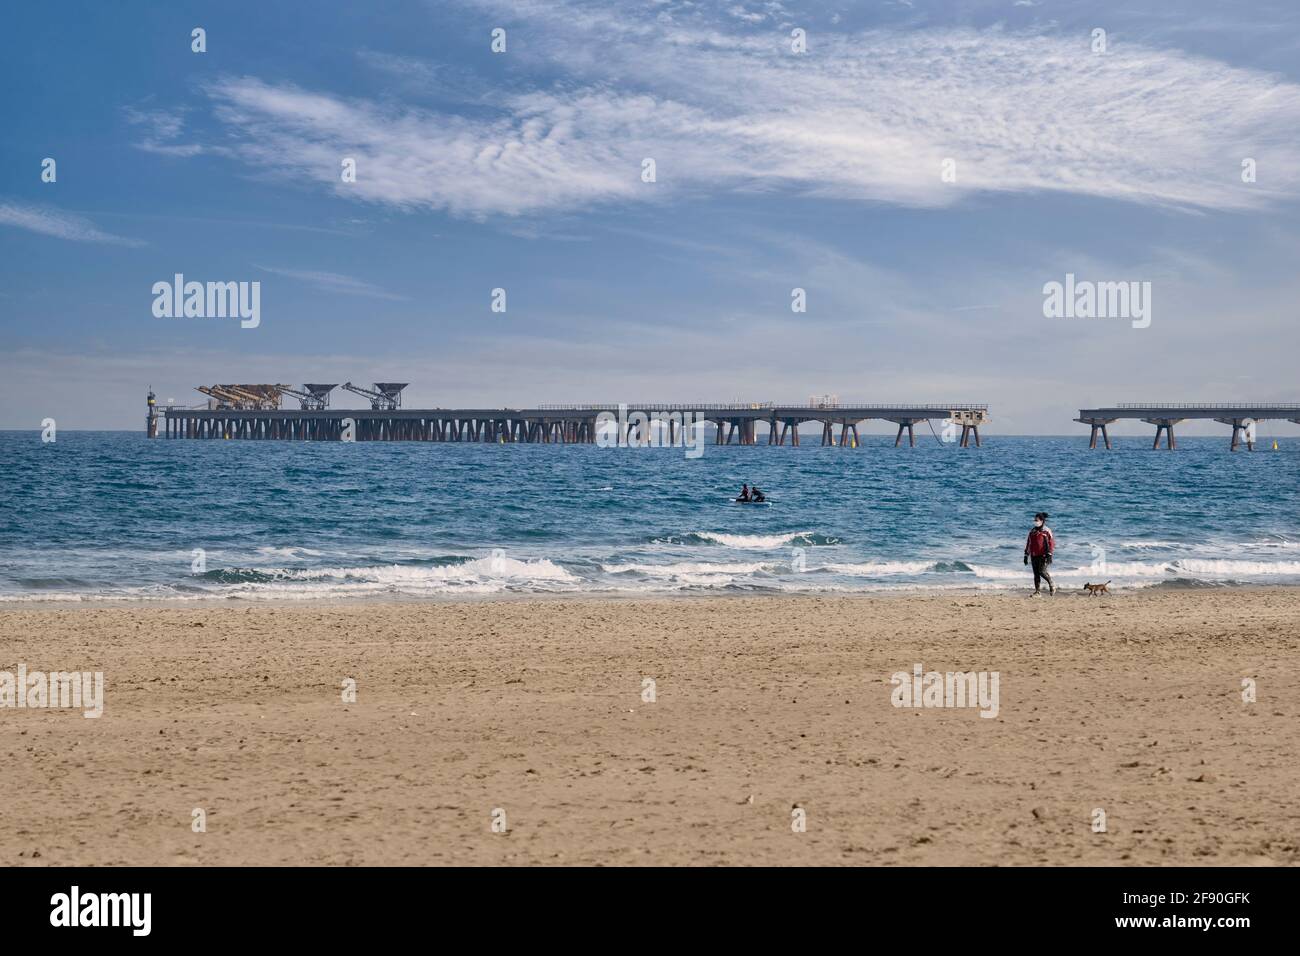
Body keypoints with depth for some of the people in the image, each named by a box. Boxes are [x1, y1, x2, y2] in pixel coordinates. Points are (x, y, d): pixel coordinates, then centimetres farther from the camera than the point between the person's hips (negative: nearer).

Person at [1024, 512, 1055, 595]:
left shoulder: (1046, 531, -4)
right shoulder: (1032, 531, 14)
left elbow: (1051, 543, -8)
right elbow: (1028, 543, 18)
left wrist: (1049, 555, -15)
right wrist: (1026, 555, 16)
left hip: (1043, 556, -6)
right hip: (1034, 556, 6)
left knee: (1042, 571, -16)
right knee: (1036, 574, 4)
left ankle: (1051, 585, 5)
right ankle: (1037, 591, 8)